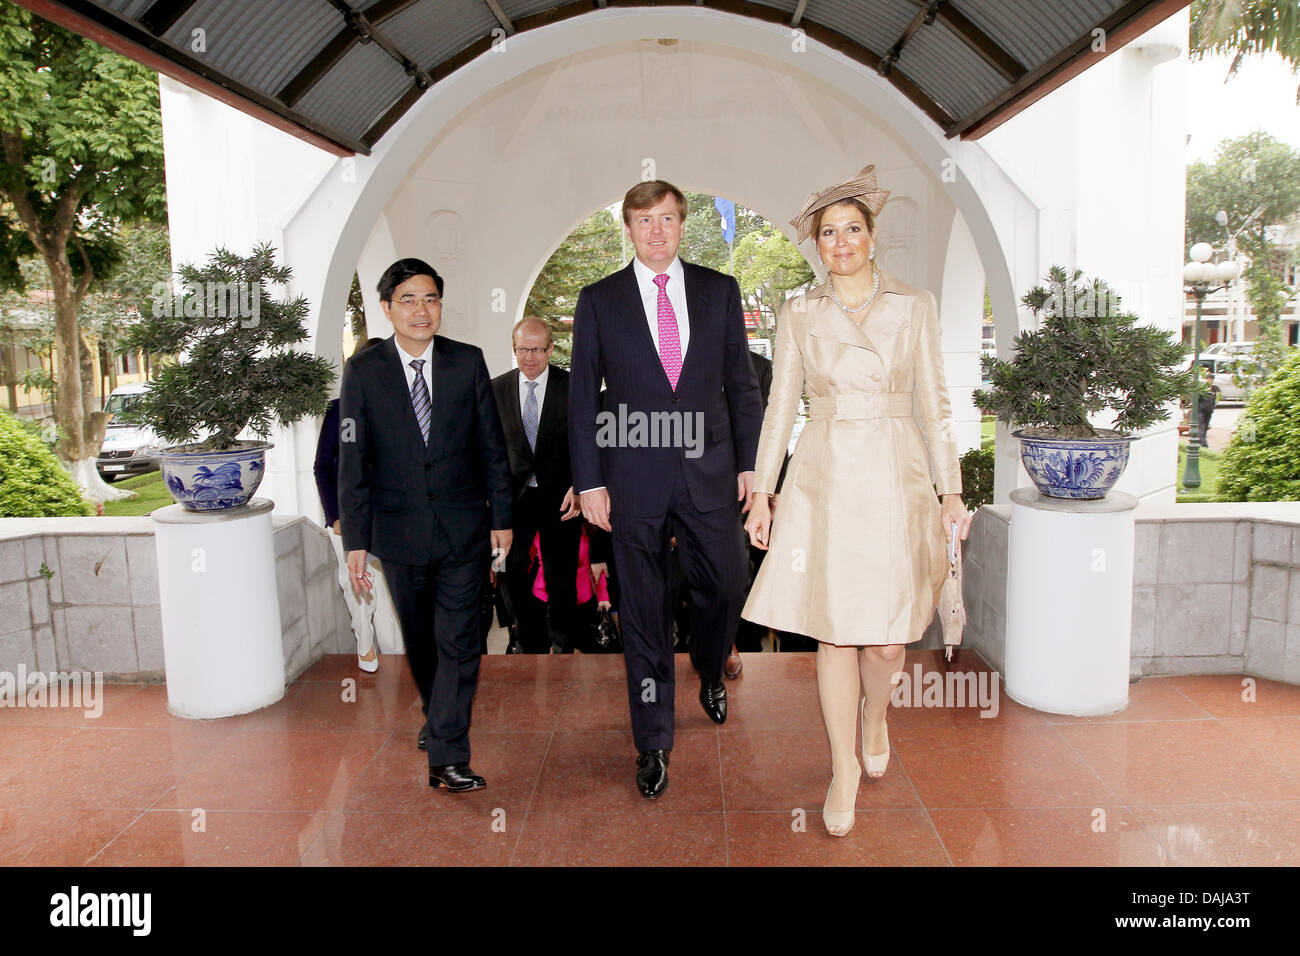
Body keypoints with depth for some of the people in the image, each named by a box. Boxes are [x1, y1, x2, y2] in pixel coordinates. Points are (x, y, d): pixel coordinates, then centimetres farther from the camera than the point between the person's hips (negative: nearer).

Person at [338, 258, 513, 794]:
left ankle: (447, 758, 1)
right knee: (419, 641, 16)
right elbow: (352, 463, -2)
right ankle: (437, 718, 40)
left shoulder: (468, 363, 0)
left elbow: (492, 446, 4)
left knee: (457, 641, -4)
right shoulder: (363, 372, -2)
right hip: (399, 531, 1)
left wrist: (501, 518, 3)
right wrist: (355, 541, -5)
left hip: (464, 528, 0)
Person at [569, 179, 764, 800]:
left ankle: (710, 671, 44)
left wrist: (751, 462, 4)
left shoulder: (720, 291, 7)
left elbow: (741, 382, 9)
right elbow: (583, 398, 3)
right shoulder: (599, 301, 3)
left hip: (710, 471, 2)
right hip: (634, 478, -1)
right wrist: (589, 481, -2)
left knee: (726, 587, 9)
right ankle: (653, 743, 21)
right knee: (643, 613, 6)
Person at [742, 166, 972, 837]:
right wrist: (761, 494, 3)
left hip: (895, 479, 0)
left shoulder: (914, 308, 6)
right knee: (834, 630, 0)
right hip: (824, 480, 0)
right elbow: (780, 406, 6)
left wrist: (951, 490, 1)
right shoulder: (798, 315, 7)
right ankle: (845, 771, 17)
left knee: (886, 635, 2)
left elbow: (933, 404, 6)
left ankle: (874, 716, 36)